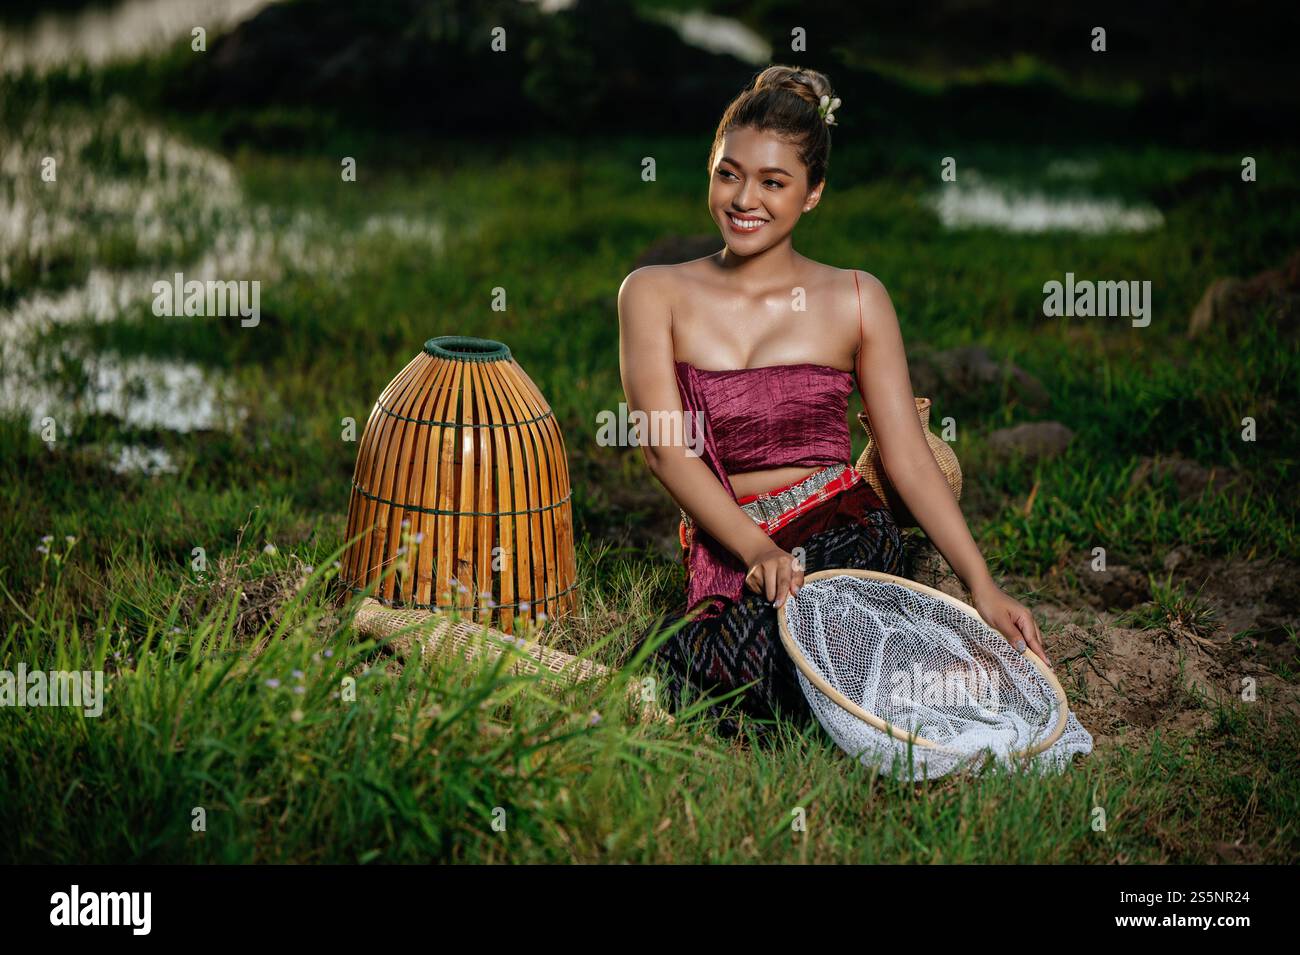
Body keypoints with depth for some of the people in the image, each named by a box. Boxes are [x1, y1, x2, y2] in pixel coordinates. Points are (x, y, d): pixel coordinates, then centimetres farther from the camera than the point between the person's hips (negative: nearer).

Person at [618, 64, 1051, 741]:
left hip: (844, 533, -1)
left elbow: (909, 458, 5)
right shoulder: (656, 294, 6)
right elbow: (665, 449, -6)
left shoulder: (856, 299, 7)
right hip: (723, 552, 1)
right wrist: (758, 551, -22)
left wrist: (981, 586, -7)